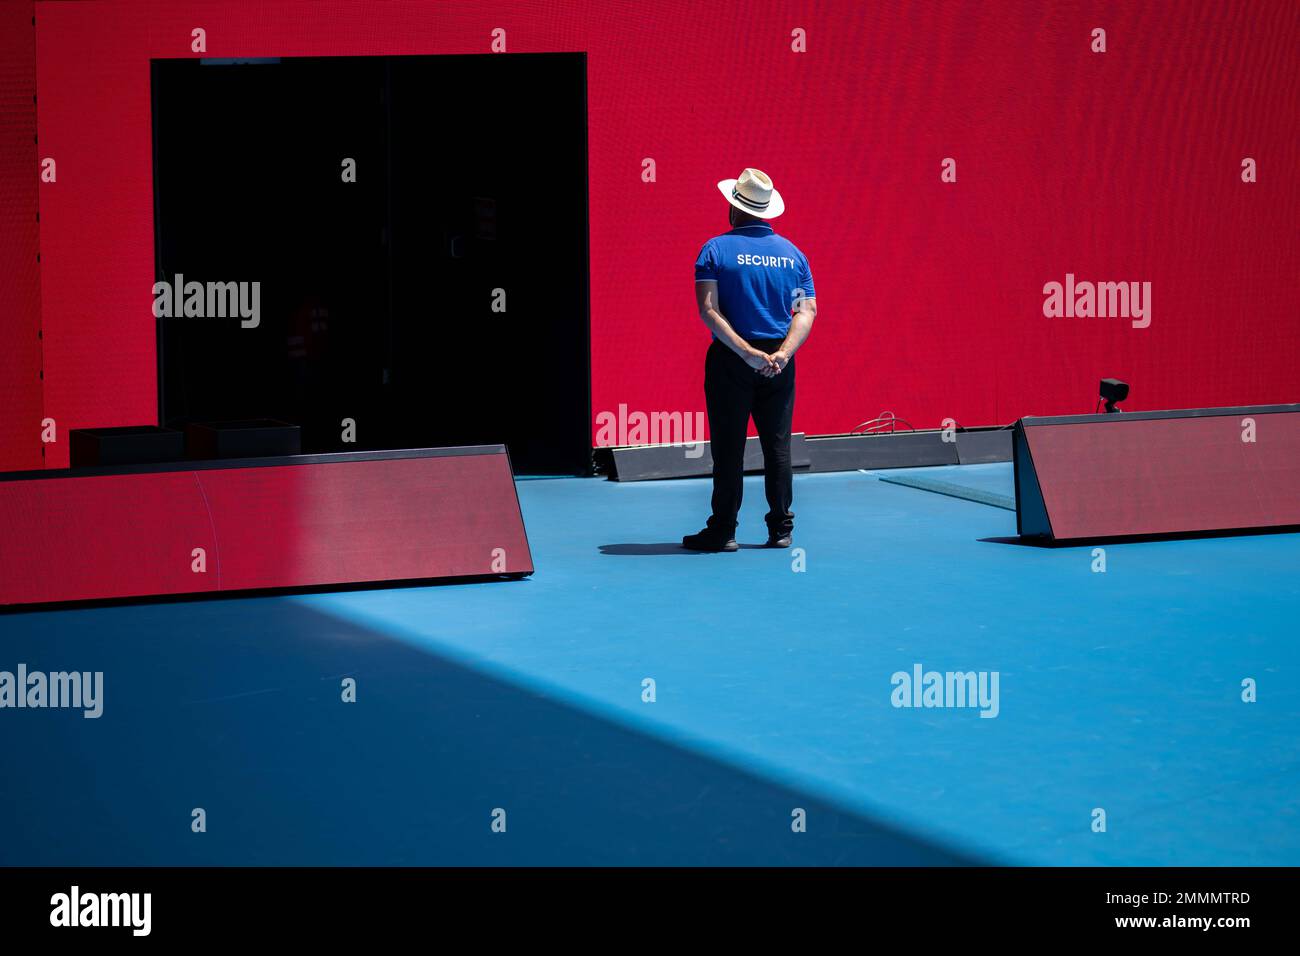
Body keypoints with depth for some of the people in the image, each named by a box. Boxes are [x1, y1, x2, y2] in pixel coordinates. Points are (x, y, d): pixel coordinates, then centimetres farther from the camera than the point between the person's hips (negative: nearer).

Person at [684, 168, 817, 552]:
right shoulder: (792, 253, 7)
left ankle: (723, 531, 4)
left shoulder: (716, 249, -5)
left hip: (730, 361, -3)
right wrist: (782, 353, -12)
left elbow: (709, 310, -14)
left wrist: (746, 352, -17)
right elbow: (807, 311, -2)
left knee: (729, 447, 1)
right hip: (778, 362, 3)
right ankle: (780, 529, 9)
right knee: (777, 445, 8)